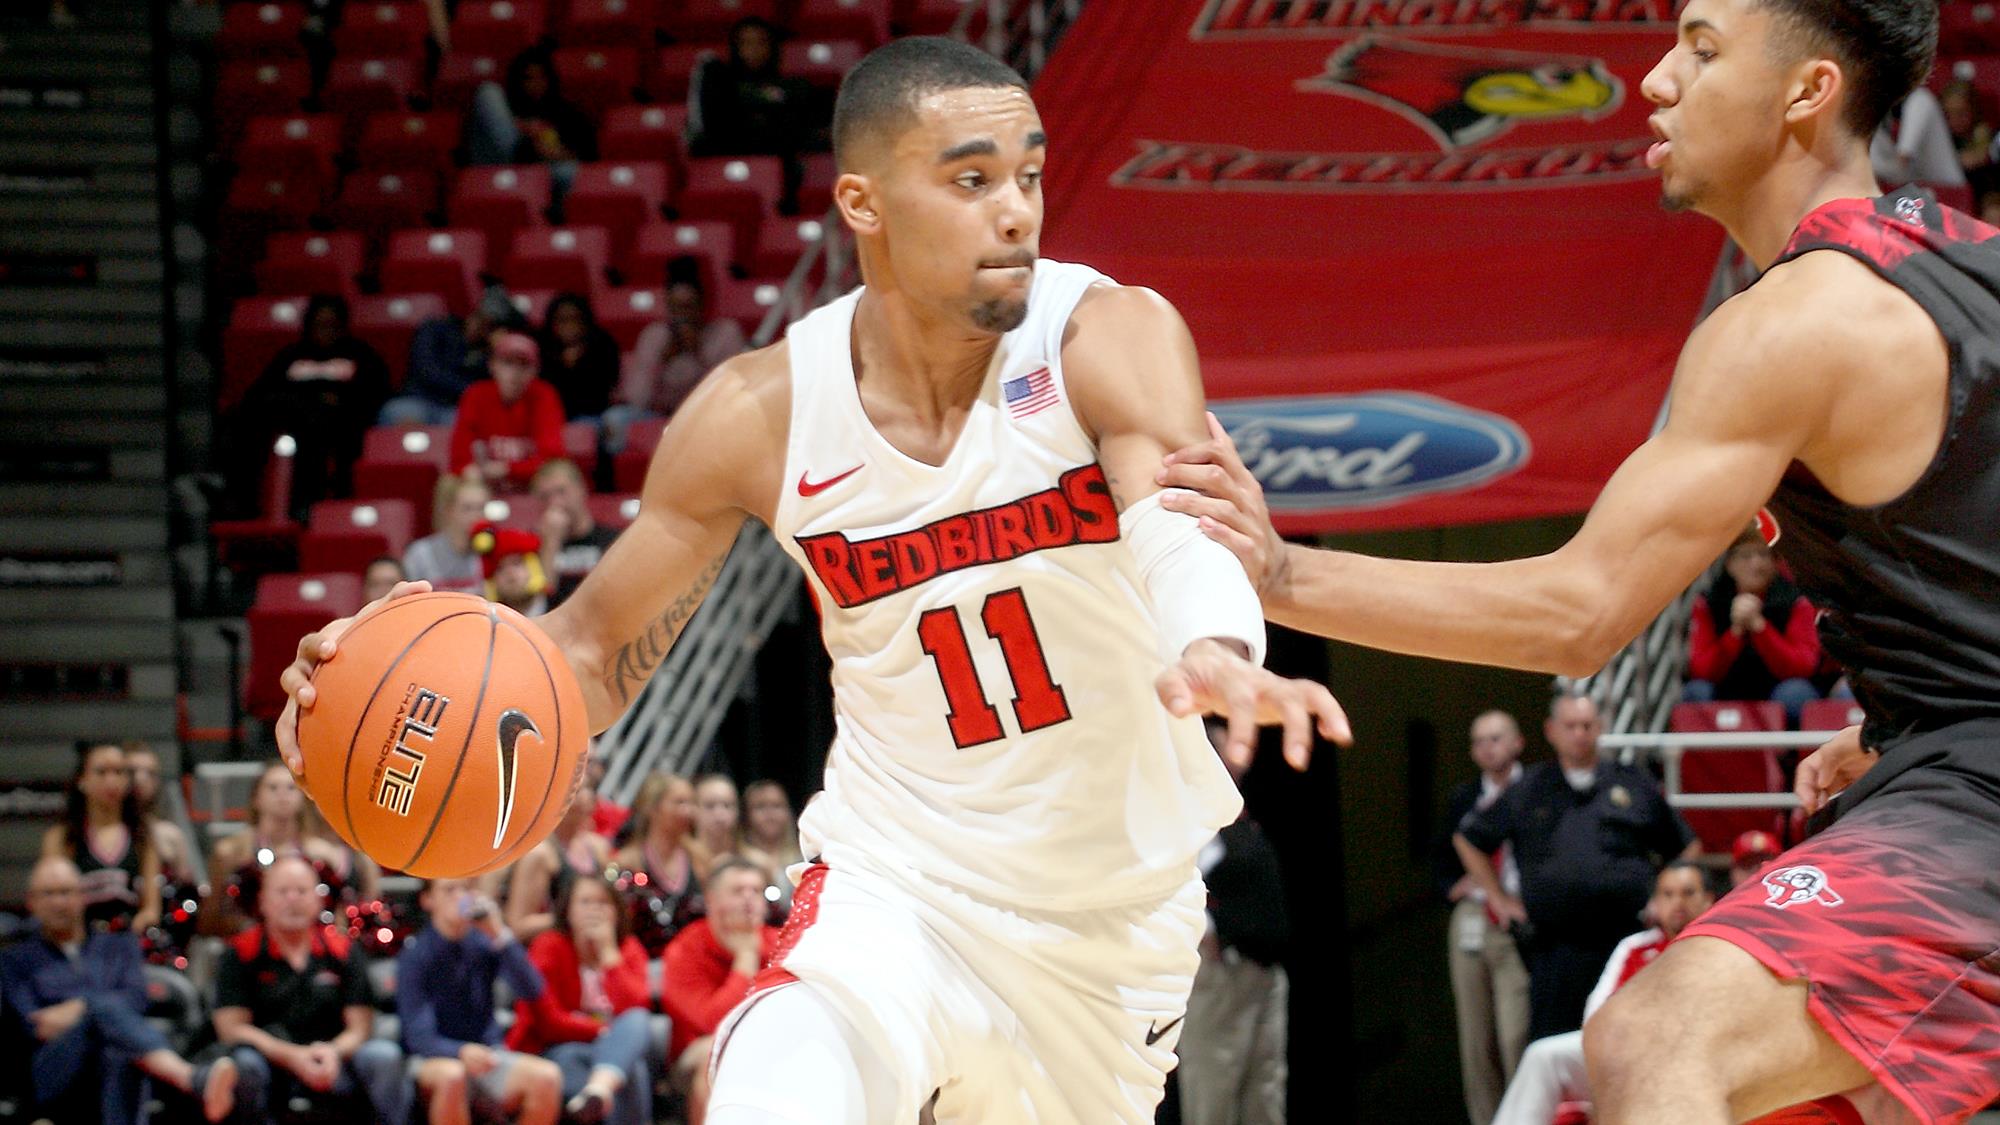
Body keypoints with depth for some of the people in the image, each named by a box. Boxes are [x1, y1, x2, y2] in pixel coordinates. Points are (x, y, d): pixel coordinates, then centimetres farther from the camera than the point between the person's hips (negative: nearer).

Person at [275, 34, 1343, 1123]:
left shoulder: (1110, 339, -18)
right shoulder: (762, 414, -11)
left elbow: (1183, 535, -37)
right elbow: (597, 652, -1)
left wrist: (1212, 655, -62)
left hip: (1118, 911, 1)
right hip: (894, 888, -1)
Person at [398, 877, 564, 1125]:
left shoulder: (484, 944, 3)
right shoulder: (414, 956, -6)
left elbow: (531, 991, -10)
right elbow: (418, 1037, -14)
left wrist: (500, 935, -20)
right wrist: (463, 1052, -34)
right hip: (435, 1060, -3)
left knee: (547, 1077, -26)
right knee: (452, 1076, -40)